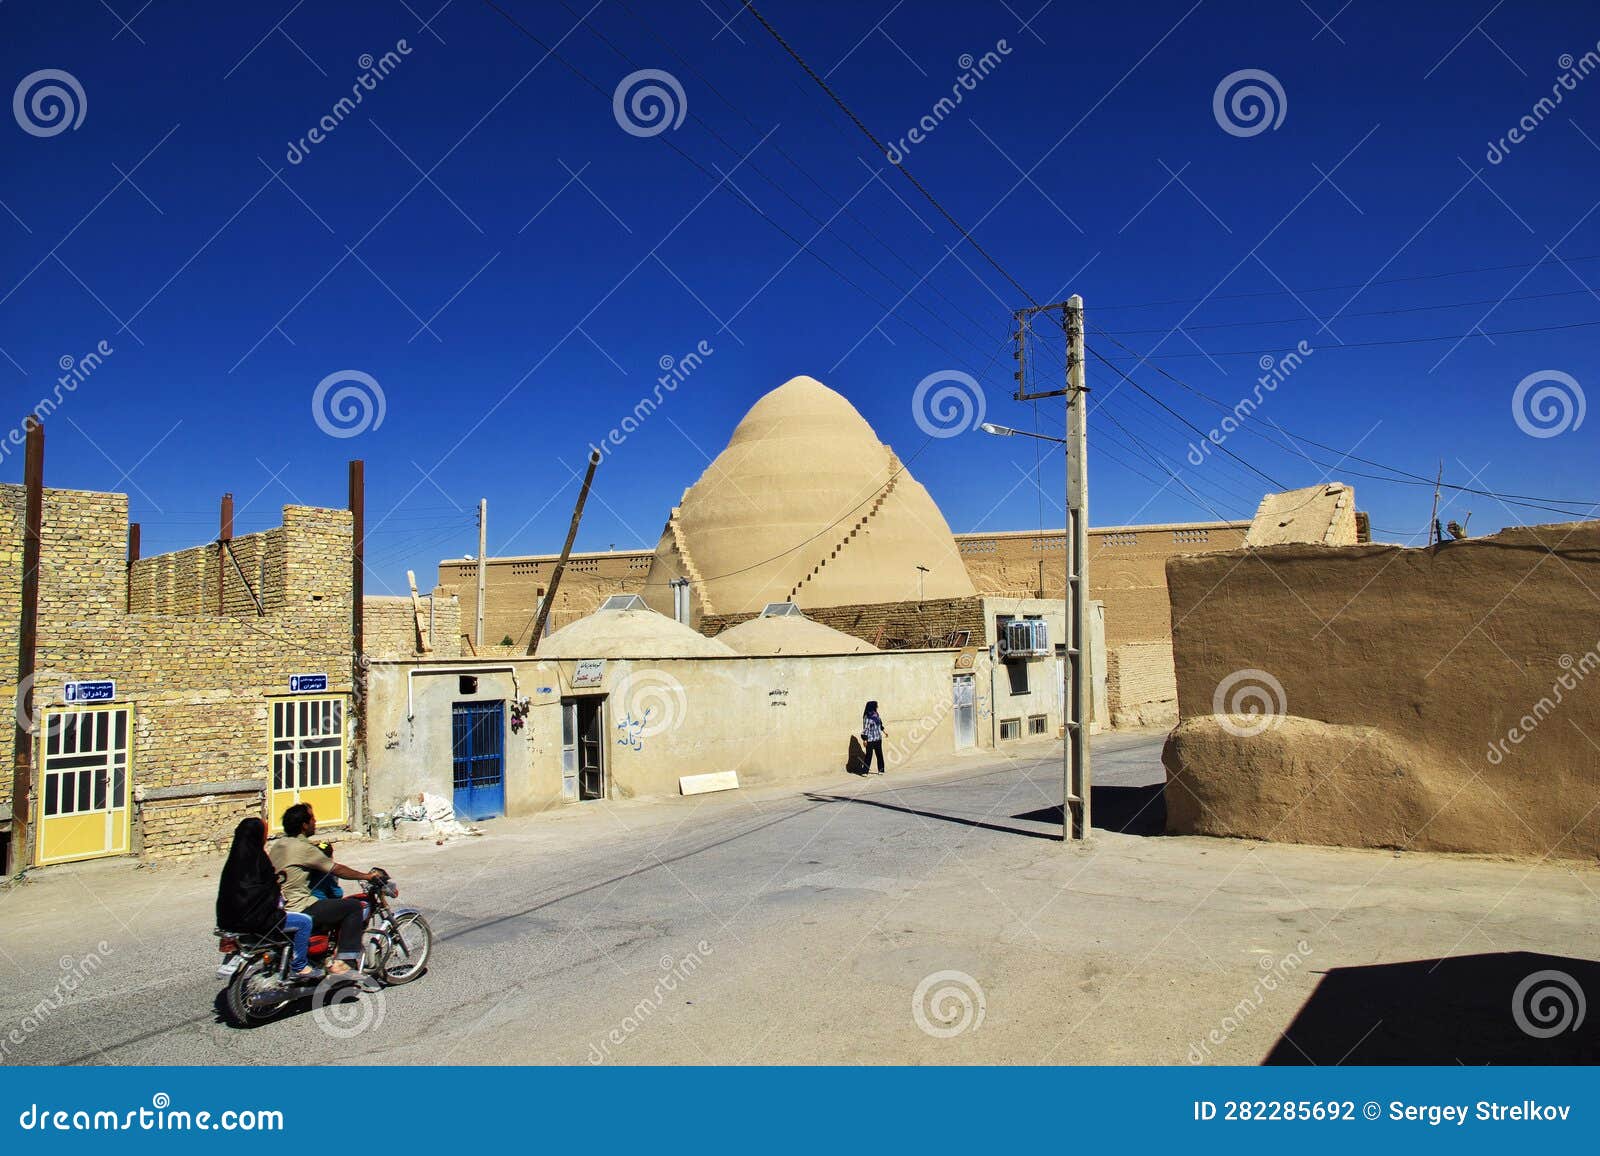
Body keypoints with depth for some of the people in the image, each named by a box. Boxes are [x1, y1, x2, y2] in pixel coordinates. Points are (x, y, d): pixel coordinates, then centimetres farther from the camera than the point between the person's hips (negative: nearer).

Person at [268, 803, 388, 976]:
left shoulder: (274, 844, 10)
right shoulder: (304, 847, -16)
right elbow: (337, 870, -11)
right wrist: (366, 876, 3)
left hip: (277, 907, 10)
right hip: (299, 908, -10)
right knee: (354, 906, -5)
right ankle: (346, 962, -6)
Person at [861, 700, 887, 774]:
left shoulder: (876, 714, 7)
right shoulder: (867, 717, -15)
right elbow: (865, 728, -15)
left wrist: (884, 731, 25)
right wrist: (864, 740, -16)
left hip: (878, 738, 7)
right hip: (870, 739, -7)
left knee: (879, 754, 10)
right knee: (869, 755, -4)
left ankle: (881, 770, 19)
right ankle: (865, 770, 2)